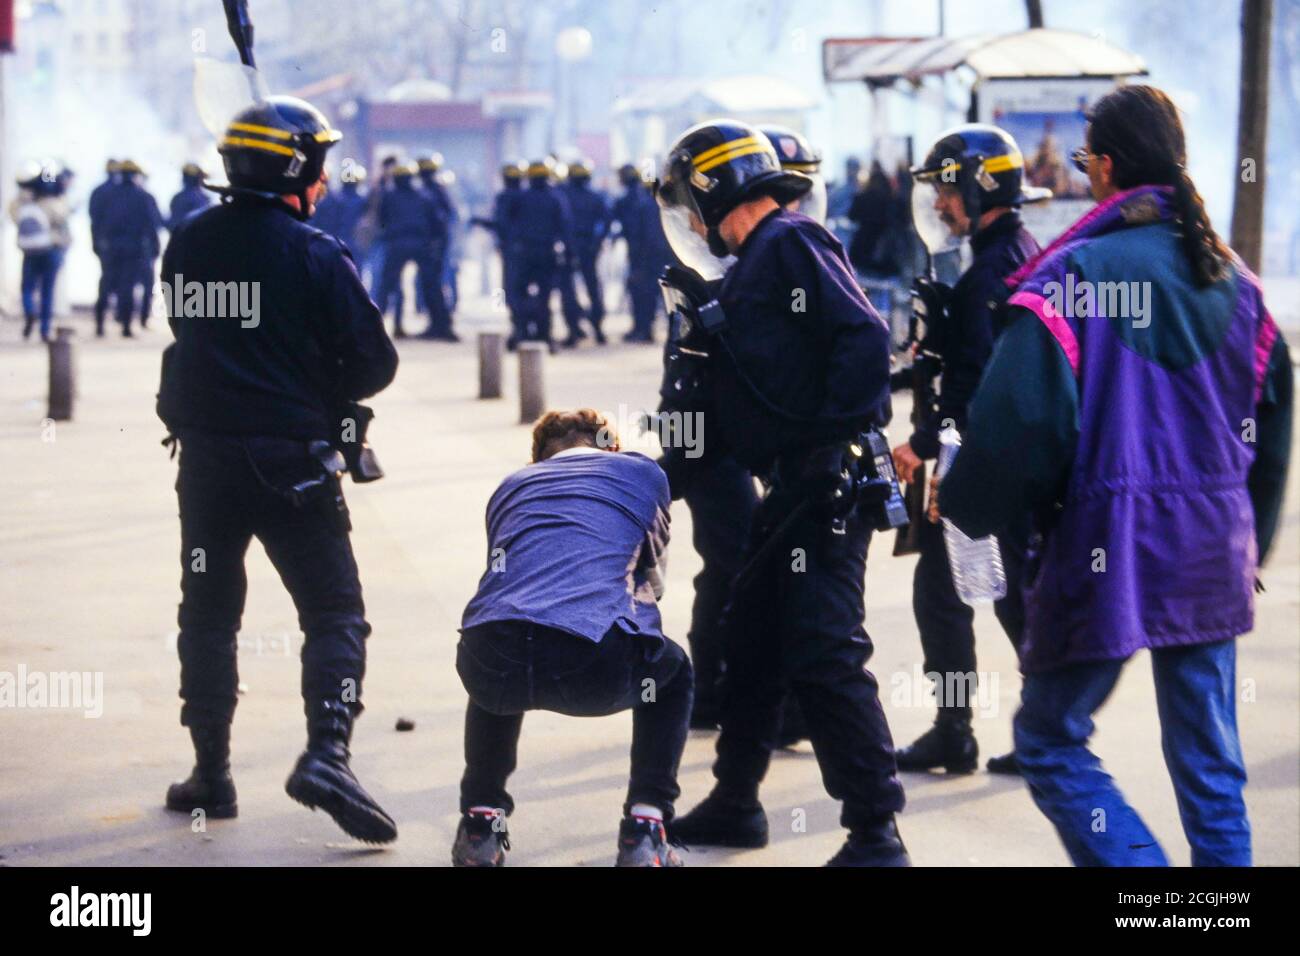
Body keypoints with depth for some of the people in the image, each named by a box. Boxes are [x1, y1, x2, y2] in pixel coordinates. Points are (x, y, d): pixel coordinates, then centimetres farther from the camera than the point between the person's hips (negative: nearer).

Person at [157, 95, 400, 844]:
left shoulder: (188, 244, 2)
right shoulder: (317, 256, -12)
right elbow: (375, 361, -9)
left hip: (205, 458, 4)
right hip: (292, 464, -4)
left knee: (209, 612, 16)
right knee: (335, 613, 2)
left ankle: (211, 772, 18)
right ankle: (326, 753, -17)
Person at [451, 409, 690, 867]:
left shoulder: (510, 486, 31)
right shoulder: (645, 473, 26)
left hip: (494, 666, 3)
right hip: (597, 667, -3)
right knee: (673, 674, 32)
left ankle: (480, 825, 33)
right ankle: (643, 833, 19)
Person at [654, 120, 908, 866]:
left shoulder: (791, 245, -8)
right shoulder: (753, 265, 21)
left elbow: (865, 337, -20)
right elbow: (735, 399, 24)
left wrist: (835, 440, -24)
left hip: (828, 482, -10)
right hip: (794, 488, 10)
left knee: (823, 653, -11)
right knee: (751, 640, 18)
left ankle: (876, 835, -6)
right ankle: (735, 804, 32)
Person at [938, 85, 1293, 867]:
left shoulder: (1076, 273, -12)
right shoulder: (1231, 276, 8)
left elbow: (1019, 419, -18)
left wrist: (962, 505, 0)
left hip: (1107, 549, -6)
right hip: (1214, 555, 6)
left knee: (1051, 742, 6)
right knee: (1210, 762, 11)